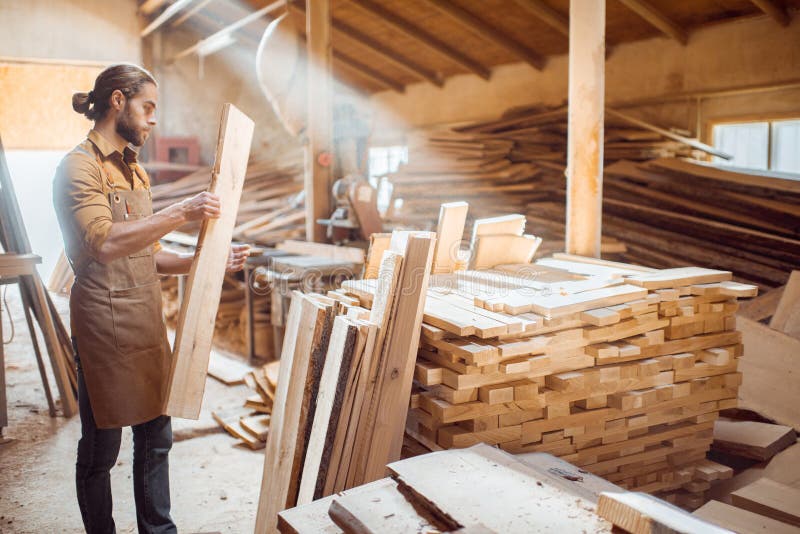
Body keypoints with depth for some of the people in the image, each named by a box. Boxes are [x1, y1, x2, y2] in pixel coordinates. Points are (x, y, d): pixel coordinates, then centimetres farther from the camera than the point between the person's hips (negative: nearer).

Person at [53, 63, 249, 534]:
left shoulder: (135, 170, 14)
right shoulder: (79, 167, -11)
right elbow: (104, 243, -28)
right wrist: (182, 213, -29)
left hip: (149, 323, 8)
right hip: (106, 327, -8)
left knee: (156, 436, 16)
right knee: (101, 449, 7)